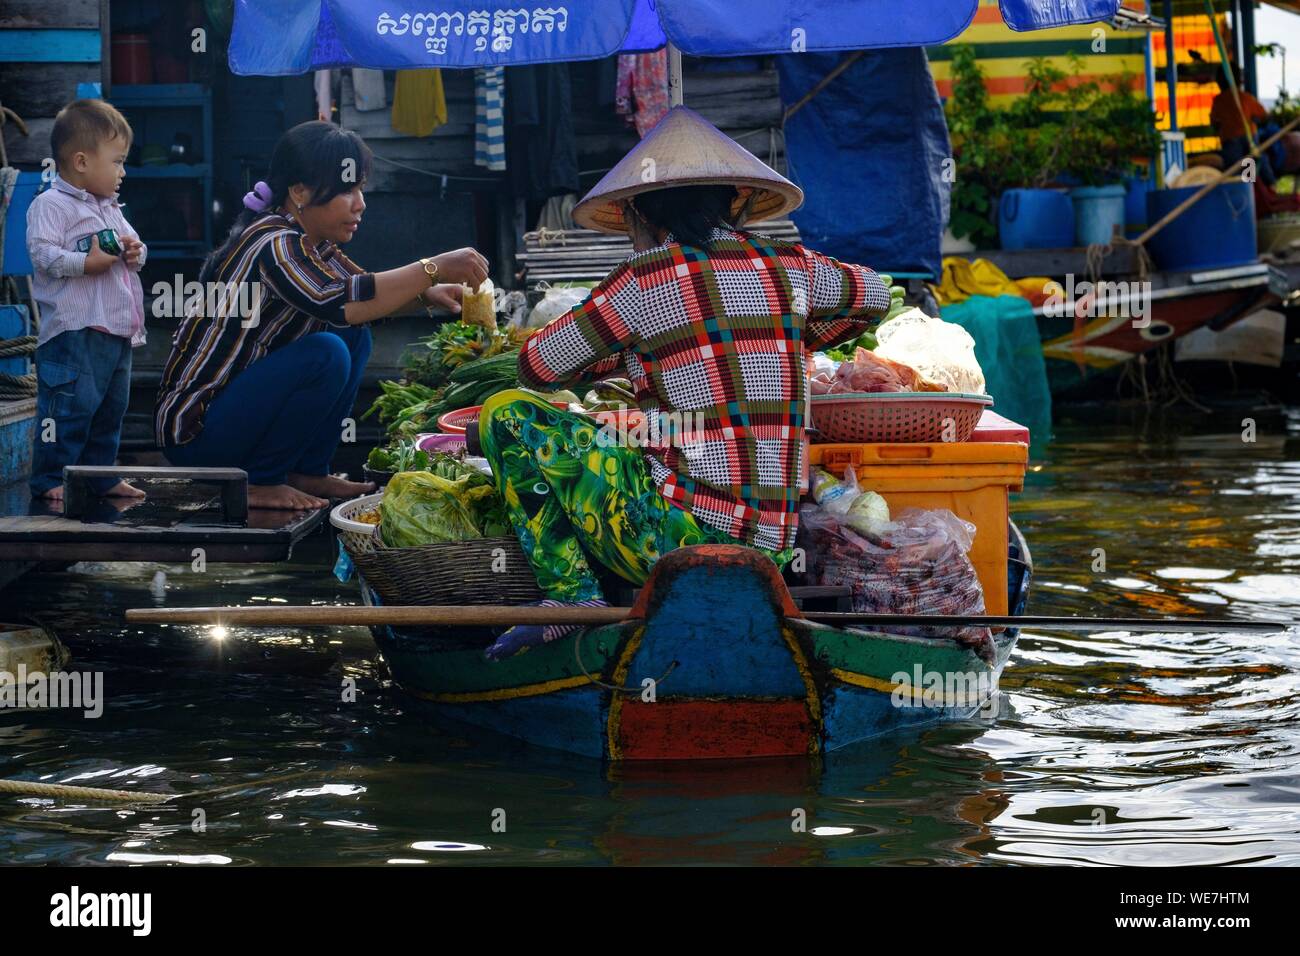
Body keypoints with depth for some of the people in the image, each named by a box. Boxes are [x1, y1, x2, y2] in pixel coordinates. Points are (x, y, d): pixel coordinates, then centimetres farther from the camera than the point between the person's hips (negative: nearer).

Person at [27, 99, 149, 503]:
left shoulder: (110, 209, 21)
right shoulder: (51, 205, -7)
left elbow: (135, 244, 27)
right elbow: (43, 253, -17)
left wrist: (134, 250, 4)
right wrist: (86, 263, -26)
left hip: (118, 328, 9)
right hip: (74, 329, -9)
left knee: (110, 408, 15)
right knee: (71, 405, -11)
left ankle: (101, 476, 25)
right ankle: (49, 479, -4)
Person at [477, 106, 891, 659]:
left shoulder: (646, 280, -6)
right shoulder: (789, 268, 9)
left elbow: (536, 368, 5)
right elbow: (874, 294, 30)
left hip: (679, 537, -8)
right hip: (770, 556, 8)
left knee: (507, 414, 2)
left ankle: (571, 595, -6)